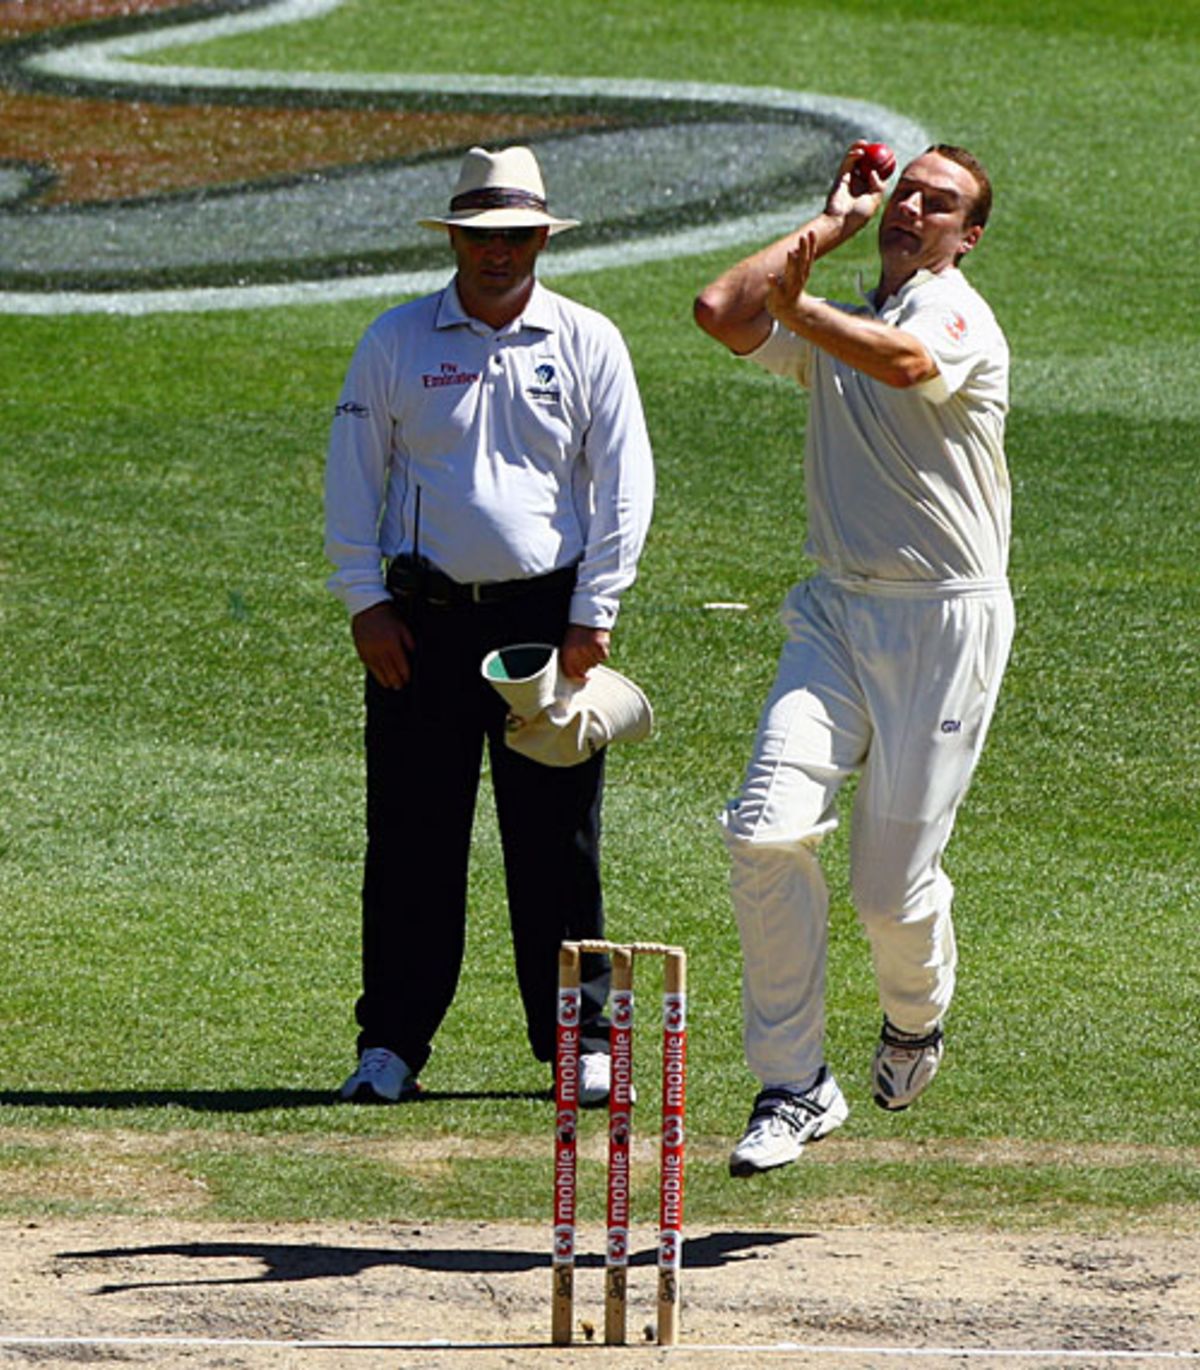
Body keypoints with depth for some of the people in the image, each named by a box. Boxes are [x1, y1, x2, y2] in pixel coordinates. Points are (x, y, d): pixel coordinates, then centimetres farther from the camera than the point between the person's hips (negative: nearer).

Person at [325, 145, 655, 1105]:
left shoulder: (588, 343, 6)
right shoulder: (395, 342, 7)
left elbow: (624, 486, 4)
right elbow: (354, 476, 8)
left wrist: (592, 617, -4)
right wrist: (366, 602, -1)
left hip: (548, 615, -1)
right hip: (423, 619, 1)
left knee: (558, 842, 0)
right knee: (412, 837, 1)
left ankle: (583, 1042, 7)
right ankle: (392, 1043, 7)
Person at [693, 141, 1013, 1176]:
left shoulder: (957, 311, -4)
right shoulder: (836, 326, 17)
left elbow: (907, 361, -27)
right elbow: (722, 309, 3)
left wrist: (797, 306, -18)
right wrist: (832, 226, 8)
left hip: (947, 623, -5)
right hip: (838, 615, 5)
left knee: (894, 880, -3)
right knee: (768, 831, -15)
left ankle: (915, 1017, 33)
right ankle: (795, 1086, -6)